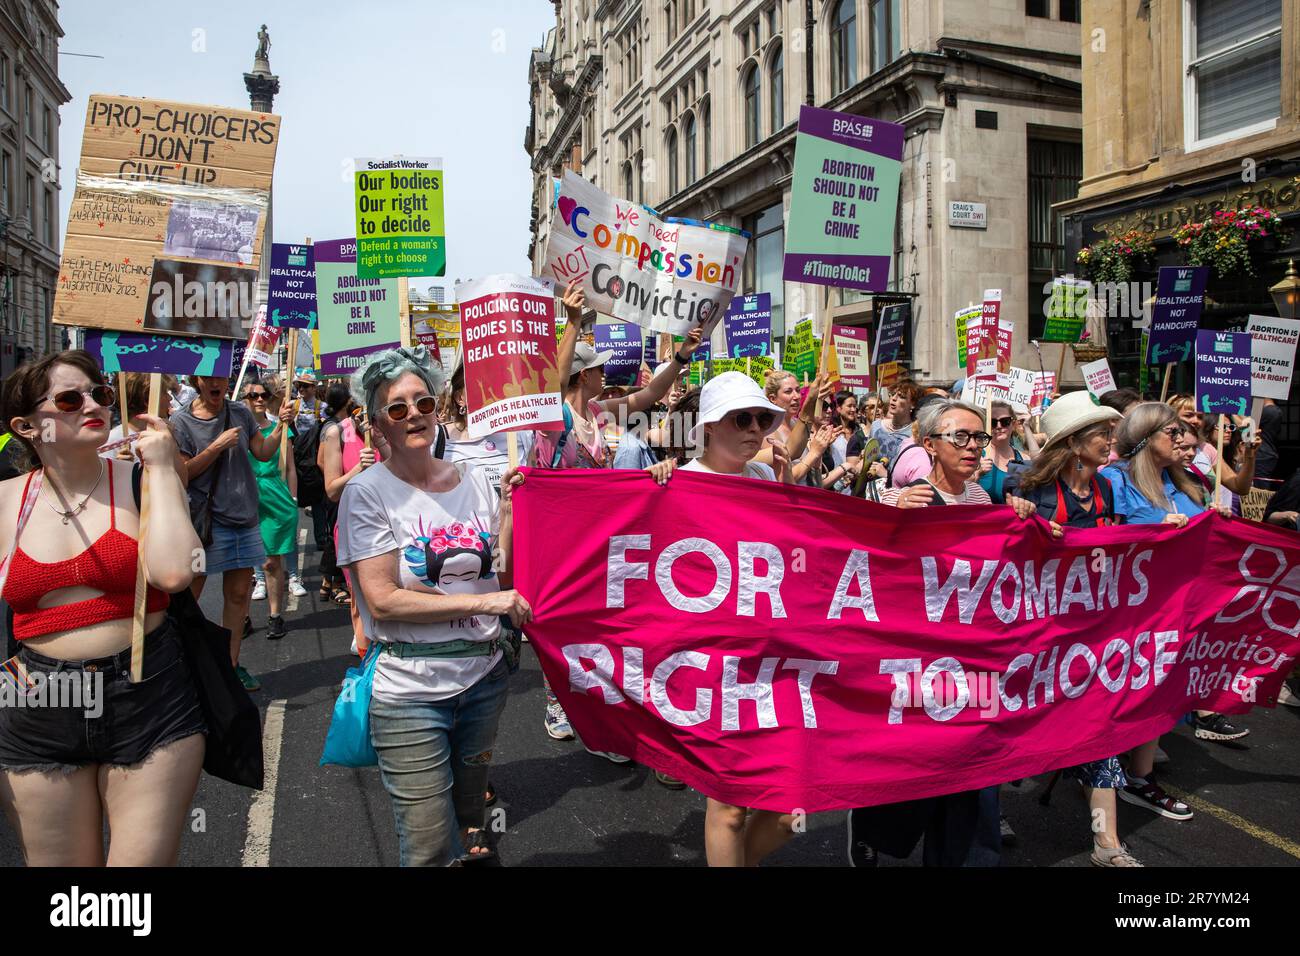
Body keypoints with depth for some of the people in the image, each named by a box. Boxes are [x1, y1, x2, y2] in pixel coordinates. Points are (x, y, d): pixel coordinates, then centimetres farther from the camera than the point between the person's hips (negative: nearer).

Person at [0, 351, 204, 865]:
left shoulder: (141, 482, -3)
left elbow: (173, 573, -21)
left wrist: (162, 468, -14)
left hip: (151, 706, -2)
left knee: (144, 858, 4)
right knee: (60, 874, 14)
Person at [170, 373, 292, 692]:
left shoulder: (241, 412, 6)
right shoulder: (181, 422, -5)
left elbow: (263, 453, 9)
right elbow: (182, 473, -10)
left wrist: (281, 426, -6)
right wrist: (217, 446, -17)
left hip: (243, 517, 4)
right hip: (204, 519, -4)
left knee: (238, 594, 9)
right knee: (187, 596, 2)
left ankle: (231, 664, 20)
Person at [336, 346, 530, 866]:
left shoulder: (474, 481, 3)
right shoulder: (367, 492, -9)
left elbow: (504, 577, 7)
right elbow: (383, 601, -15)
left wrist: (508, 509, -6)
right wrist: (481, 602, -18)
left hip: (483, 677, 4)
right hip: (410, 690, -4)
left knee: (469, 821, 22)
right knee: (431, 850, 4)